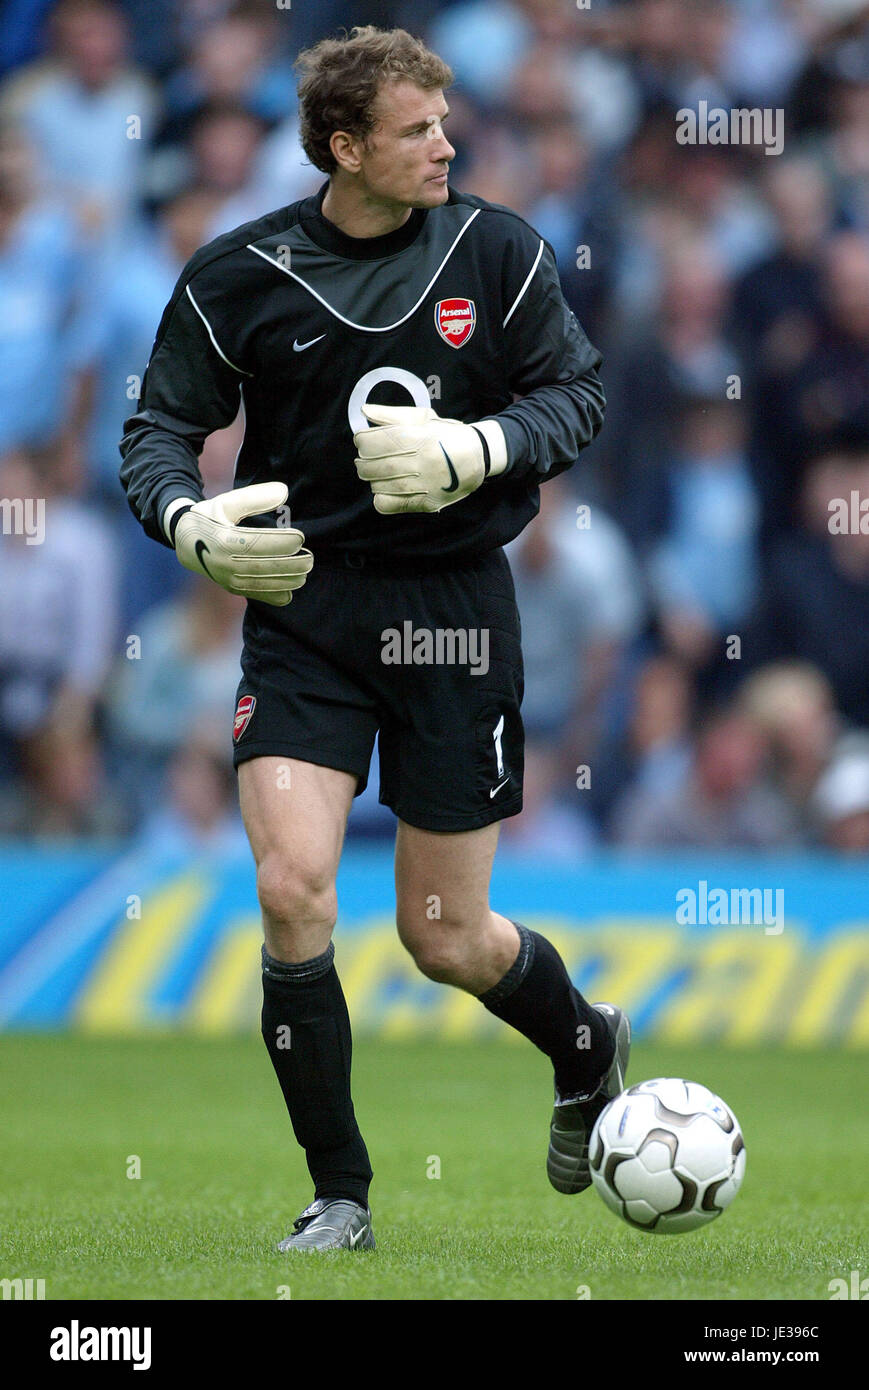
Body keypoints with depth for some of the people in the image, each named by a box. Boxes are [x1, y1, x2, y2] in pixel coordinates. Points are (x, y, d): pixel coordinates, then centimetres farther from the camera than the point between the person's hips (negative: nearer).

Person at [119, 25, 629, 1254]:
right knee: (291, 888, -18)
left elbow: (580, 393, 3)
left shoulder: (497, 253, -2)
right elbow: (159, 428, 3)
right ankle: (340, 1197, -2)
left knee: (446, 939, 3)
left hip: (454, 605, 0)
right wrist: (192, 523, -18)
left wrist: (474, 452, -15)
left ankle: (586, 1049, 39)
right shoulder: (240, 278, -4)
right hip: (302, 605, 0)